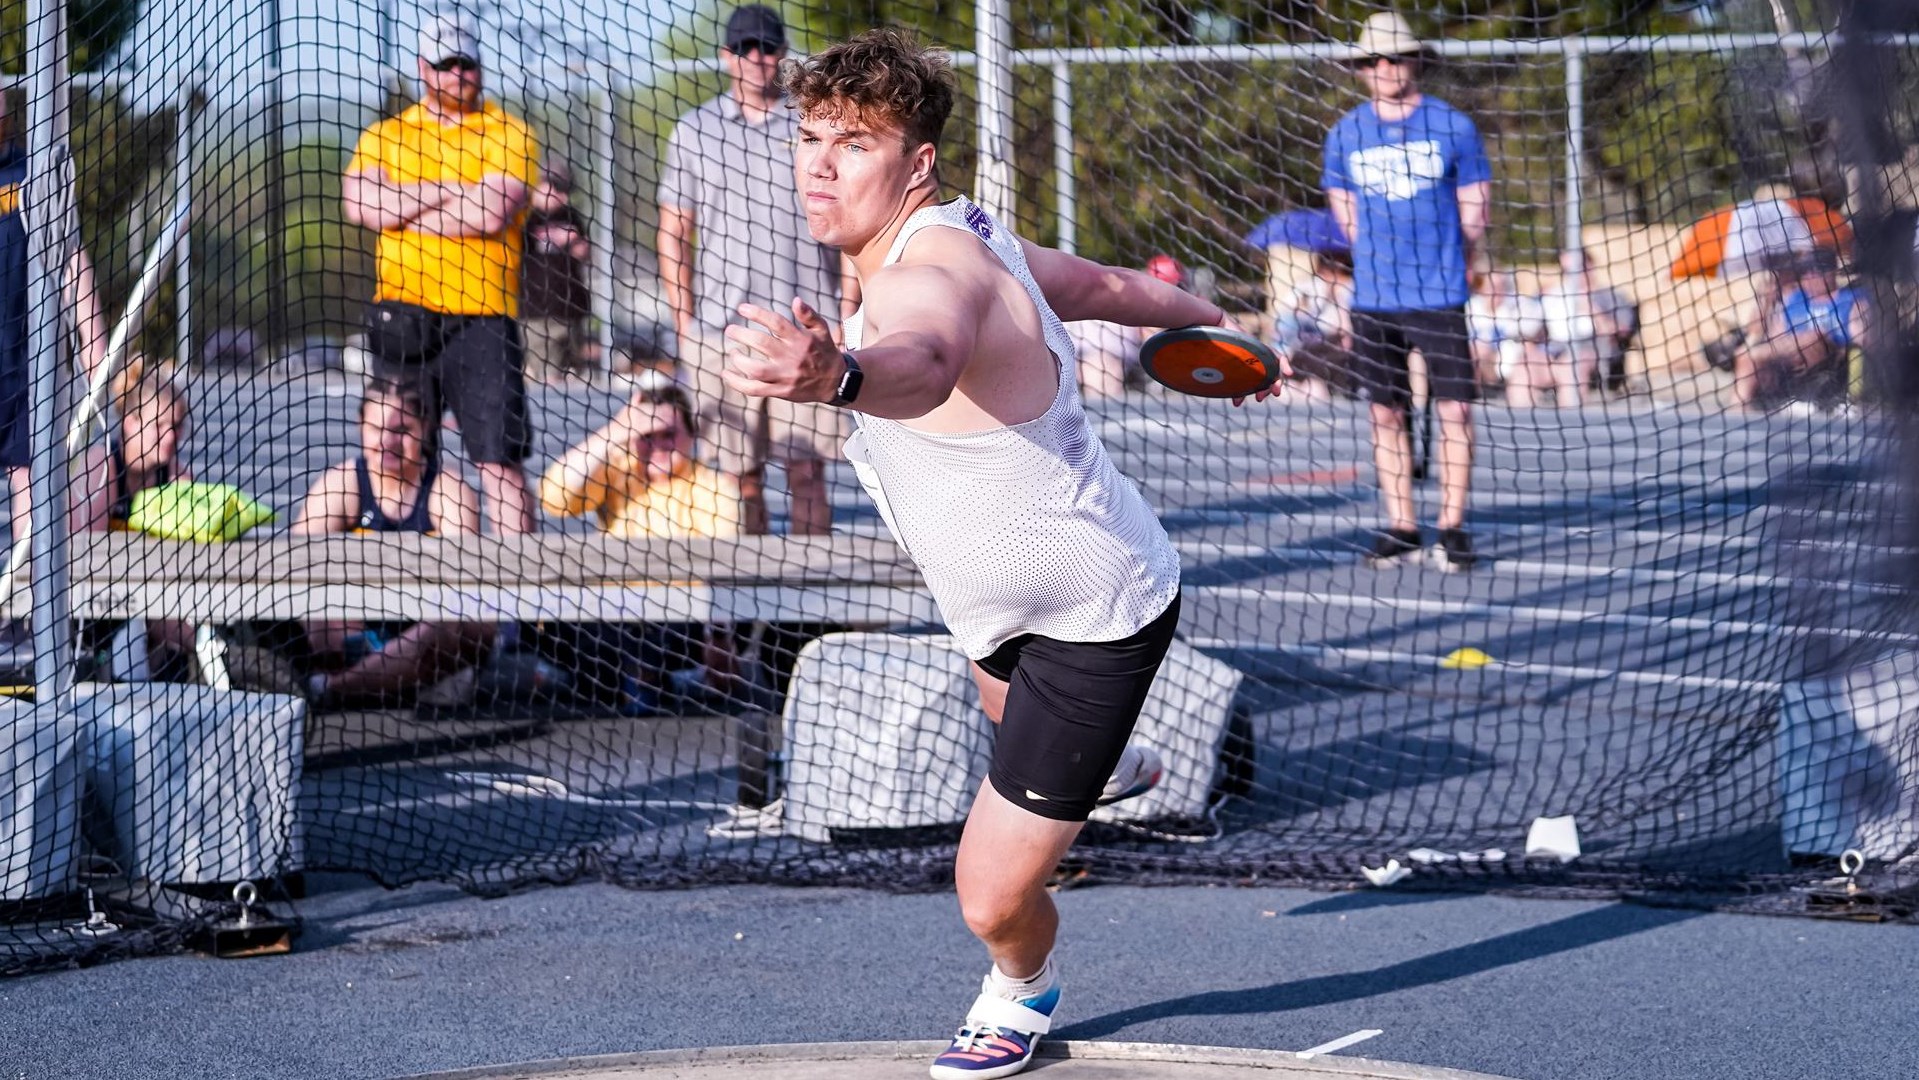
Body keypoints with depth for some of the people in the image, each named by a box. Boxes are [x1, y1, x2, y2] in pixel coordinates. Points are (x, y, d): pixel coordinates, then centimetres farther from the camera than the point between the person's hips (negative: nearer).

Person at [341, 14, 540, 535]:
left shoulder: (507, 134, 6)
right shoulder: (385, 135, 15)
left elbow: (489, 213, -10)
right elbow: (359, 203, -4)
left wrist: (405, 210, -2)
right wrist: (454, 190, -6)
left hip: (481, 317, -3)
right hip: (402, 315, 3)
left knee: (500, 461, -9)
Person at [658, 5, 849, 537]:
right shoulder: (694, 130, 9)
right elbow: (672, 233, 11)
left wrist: (846, 314, 1)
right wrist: (684, 326, 2)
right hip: (721, 331, 0)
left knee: (807, 472, -4)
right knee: (739, 477, 0)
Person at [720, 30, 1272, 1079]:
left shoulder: (931, 275, -39)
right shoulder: (968, 236, -9)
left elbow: (924, 363, -66)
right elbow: (1107, 285, 10)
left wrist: (837, 376, -89)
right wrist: (1206, 319, 31)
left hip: (1097, 618, -10)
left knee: (993, 896, -5)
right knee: (1004, 700, 42)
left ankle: (1022, 989, 30)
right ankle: (1108, 761, 77)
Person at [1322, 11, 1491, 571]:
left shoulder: (1452, 126, -1)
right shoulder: (1345, 135, 6)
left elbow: (1473, 215, 5)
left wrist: (1439, 266, 10)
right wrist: (1381, 261, 13)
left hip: (1439, 295, -2)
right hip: (1373, 296, 2)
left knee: (1454, 410, -5)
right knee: (1385, 415, 5)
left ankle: (1453, 527, 1)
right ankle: (1400, 527, 11)